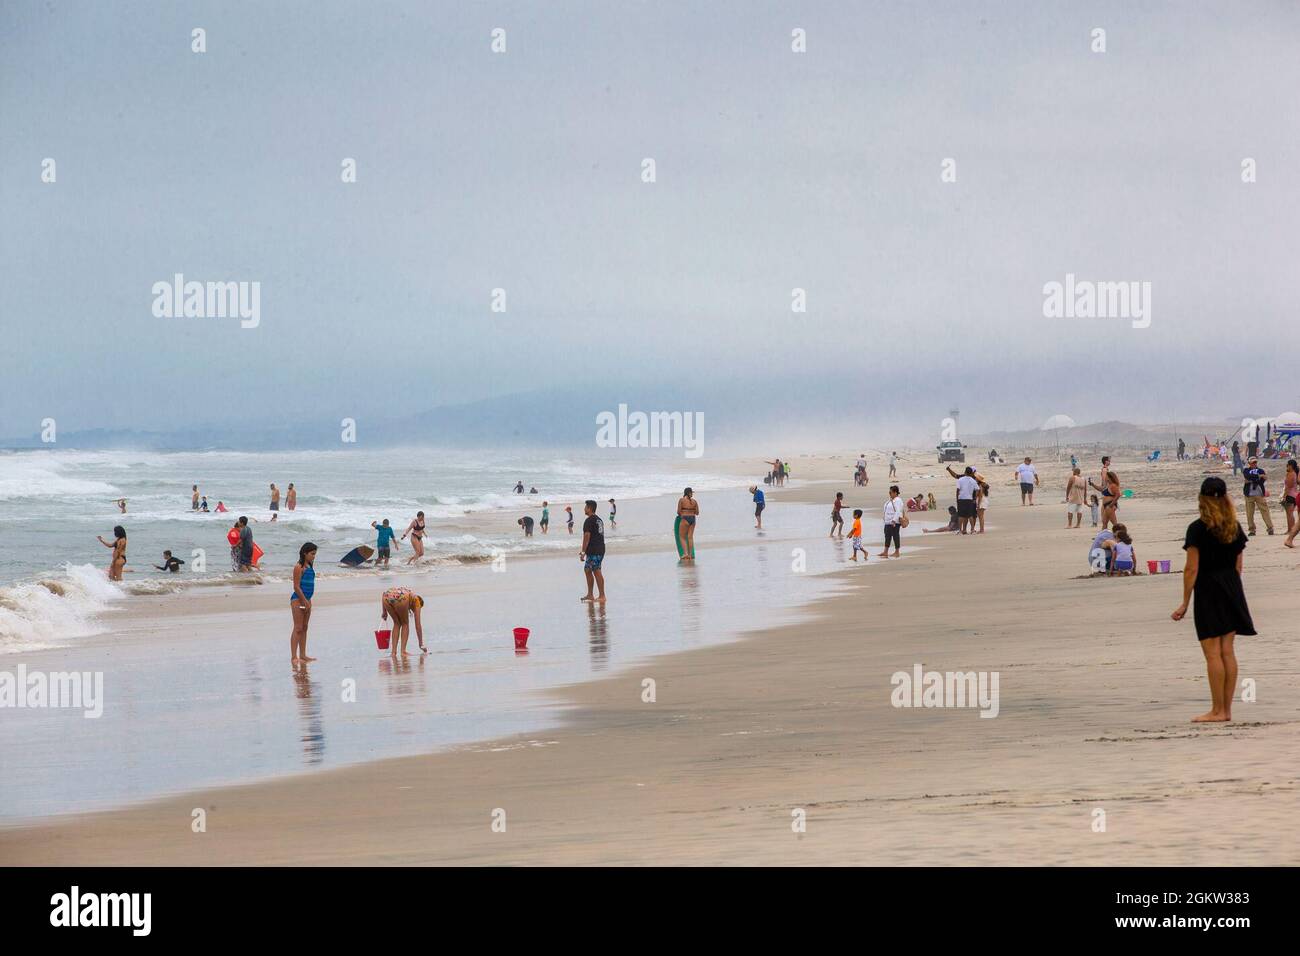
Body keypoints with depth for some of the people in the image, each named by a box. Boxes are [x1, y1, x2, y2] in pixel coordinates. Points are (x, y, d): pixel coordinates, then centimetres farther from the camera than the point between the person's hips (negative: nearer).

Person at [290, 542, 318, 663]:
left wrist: (308, 601, 14)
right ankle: (293, 657, -10)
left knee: (304, 628, 11)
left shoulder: (310, 567, 13)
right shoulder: (299, 567, -13)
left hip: (306, 600, 9)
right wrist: (305, 601, -16)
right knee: (298, 628, -9)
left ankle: (302, 655, 16)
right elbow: (296, 587, -17)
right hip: (298, 600, -9)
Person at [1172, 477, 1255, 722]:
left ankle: (1217, 711, -1)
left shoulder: (1197, 529, -12)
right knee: (1227, 651, 9)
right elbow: (1238, 565, 10)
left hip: (1208, 591, -6)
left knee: (1212, 653, -3)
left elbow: (1191, 569, -13)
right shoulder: (1234, 527, 5)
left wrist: (1185, 603, -9)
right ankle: (1226, 709, 11)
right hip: (1232, 589, 6)